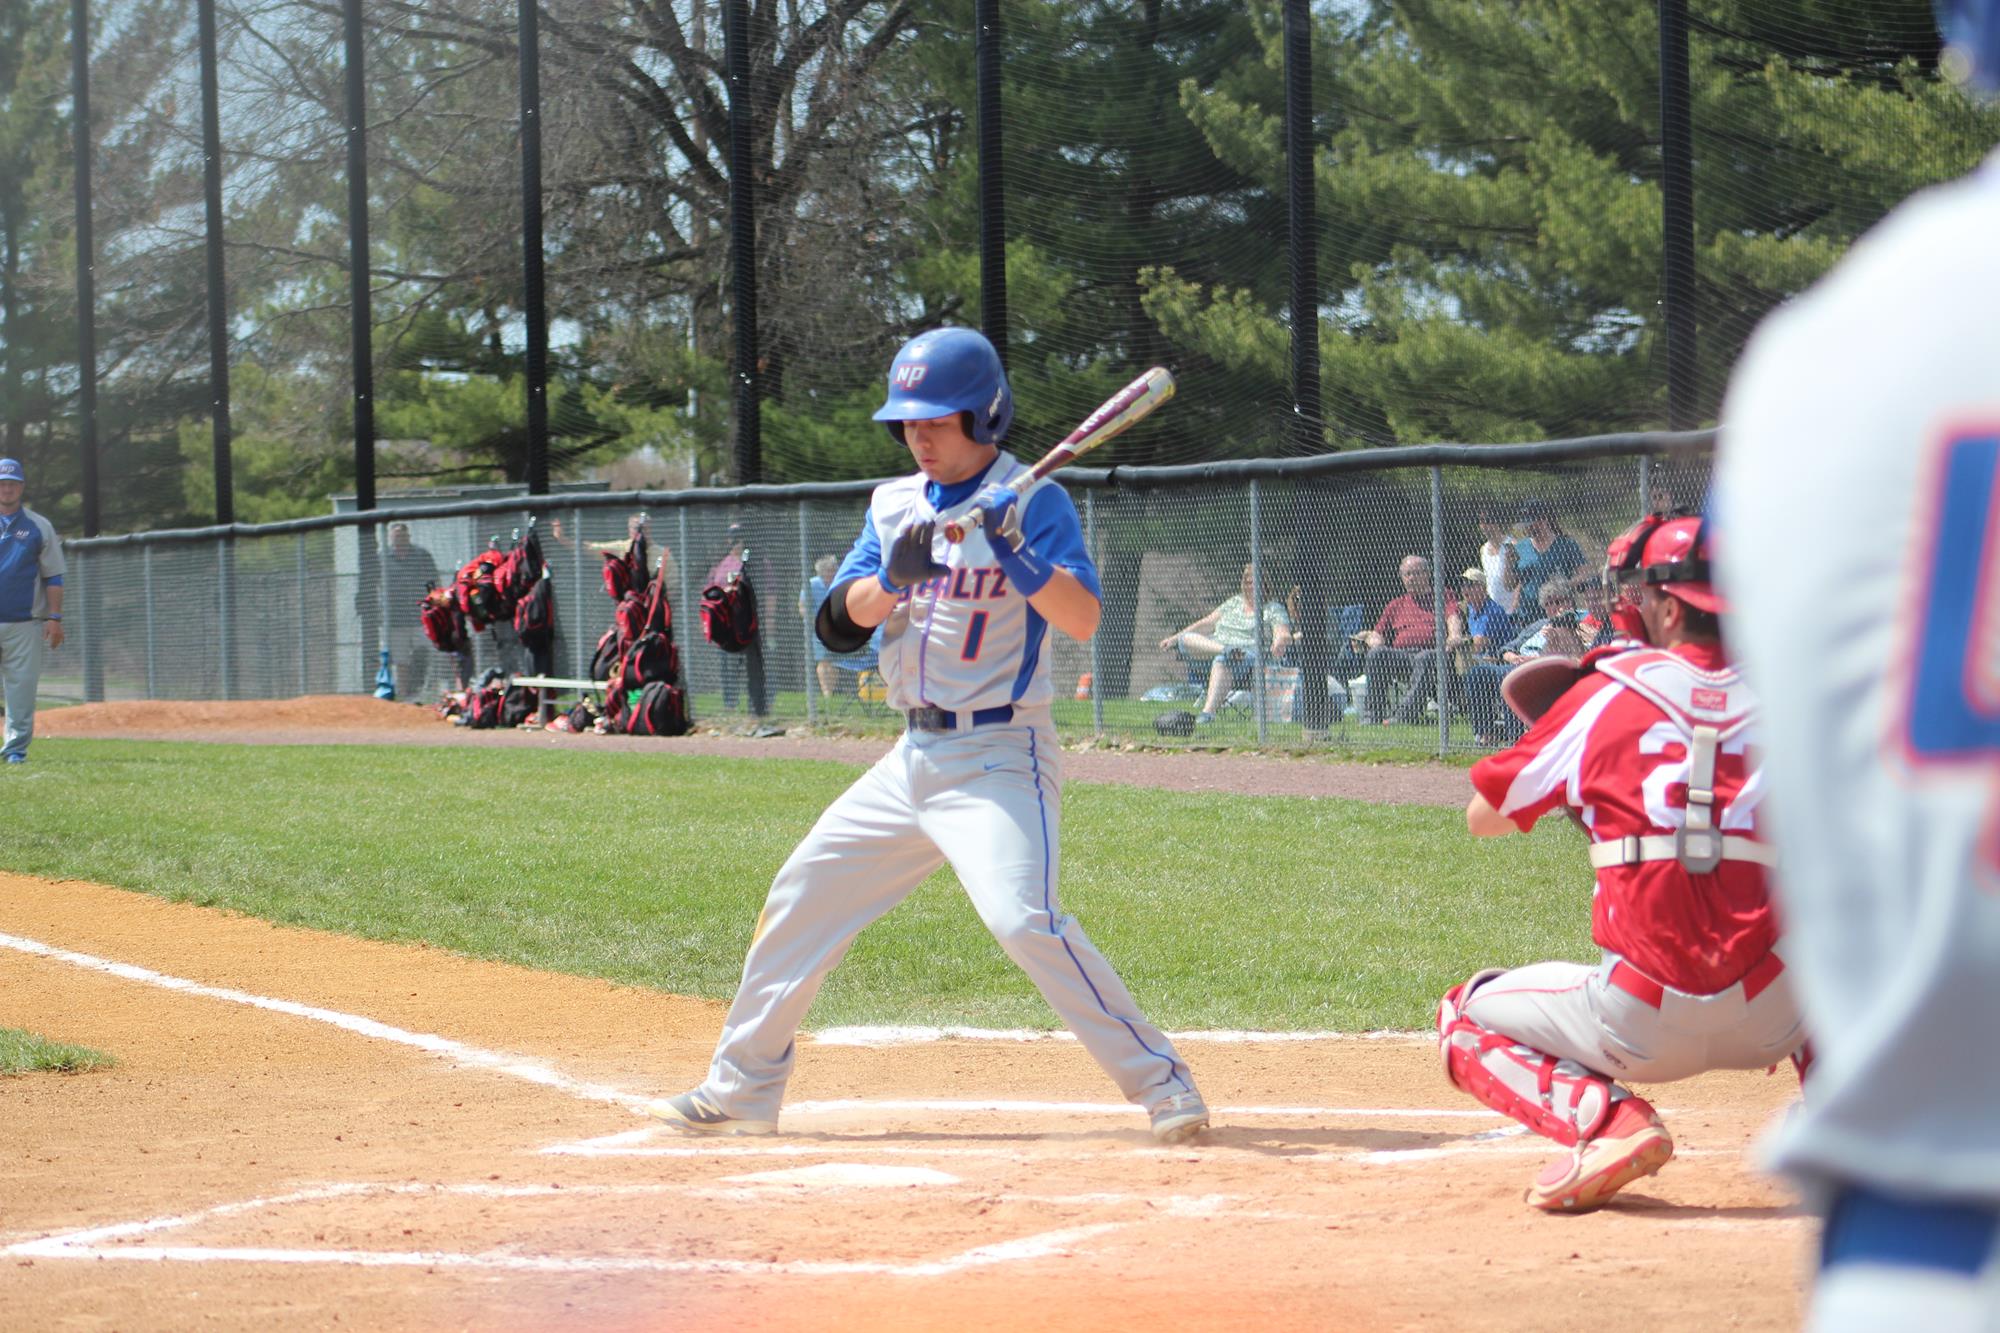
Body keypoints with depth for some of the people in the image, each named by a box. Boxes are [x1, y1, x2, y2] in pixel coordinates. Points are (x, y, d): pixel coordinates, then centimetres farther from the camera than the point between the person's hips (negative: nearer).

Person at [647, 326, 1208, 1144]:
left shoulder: (1032, 501, -8)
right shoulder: (894, 506, 11)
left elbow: (1083, 619, -21)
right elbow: (835, 624, 1)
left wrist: (1015, 553, -34)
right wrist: (893, 579, -18)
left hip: (999, 757, -7)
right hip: (914, 756, 7)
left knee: (1022, 917, -25)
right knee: (803, 896, 11)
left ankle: (1160, 1082, -19)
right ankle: (742, 1089, 23)